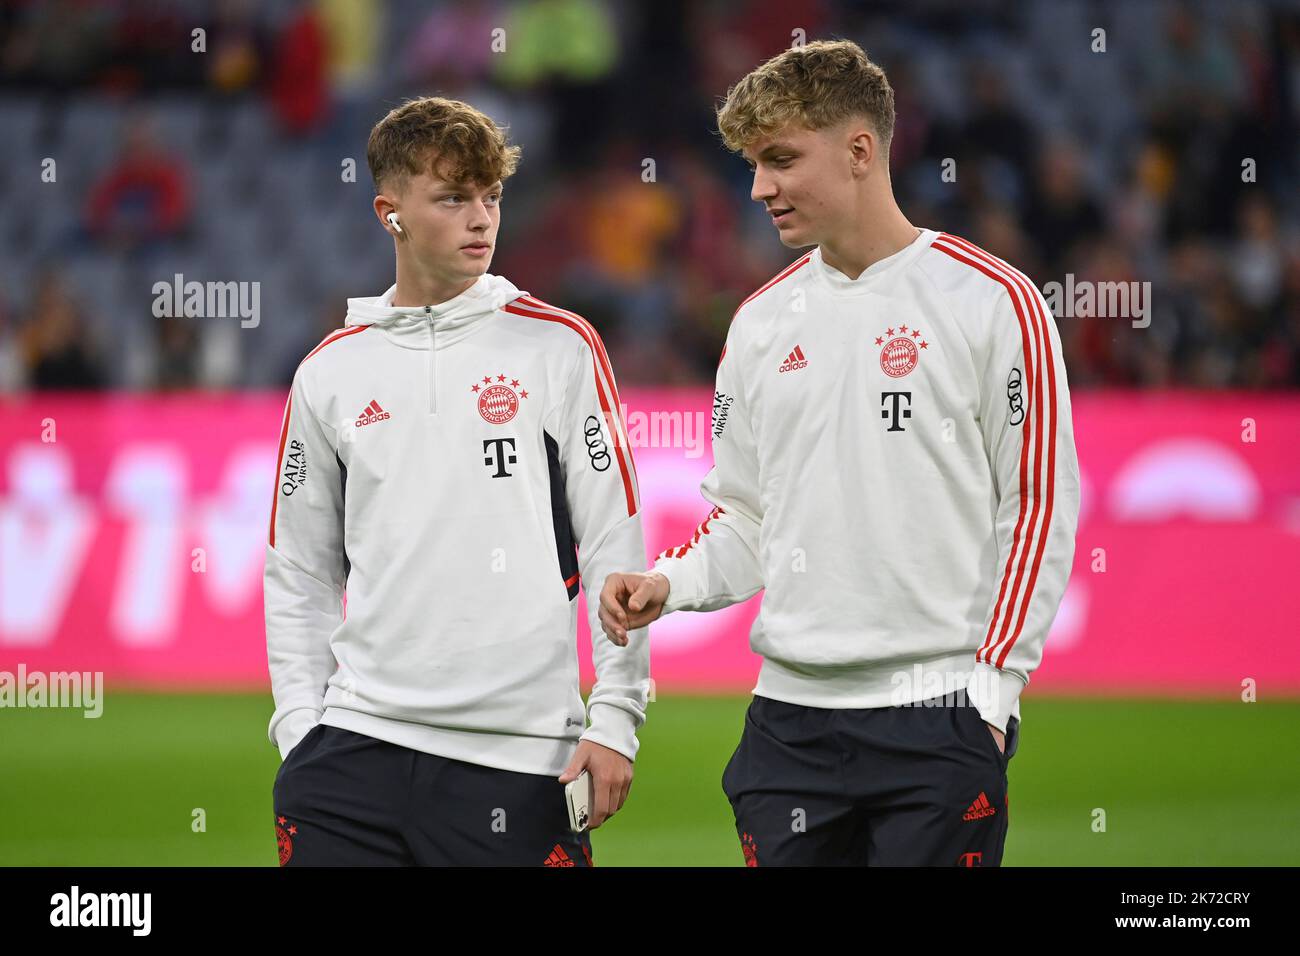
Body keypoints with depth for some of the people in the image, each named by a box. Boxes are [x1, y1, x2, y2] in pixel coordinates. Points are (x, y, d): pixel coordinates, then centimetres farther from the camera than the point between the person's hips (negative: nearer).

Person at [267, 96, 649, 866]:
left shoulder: (561, 348, 3)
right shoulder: (330, 375, 10)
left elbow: (616, 548, 0)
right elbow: (301, 575, 14)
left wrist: (616, 716, -5)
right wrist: (300, 727, 5)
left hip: (520, 758, -2)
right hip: (357, 745, 2)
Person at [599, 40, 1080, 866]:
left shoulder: (993, 302, -4)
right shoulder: (761, 323, 13)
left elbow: (1041, 506, -5)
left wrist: (991, 690, -10)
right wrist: (668, 584, -2)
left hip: (937, 718, -5)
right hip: (791, 720, 5)